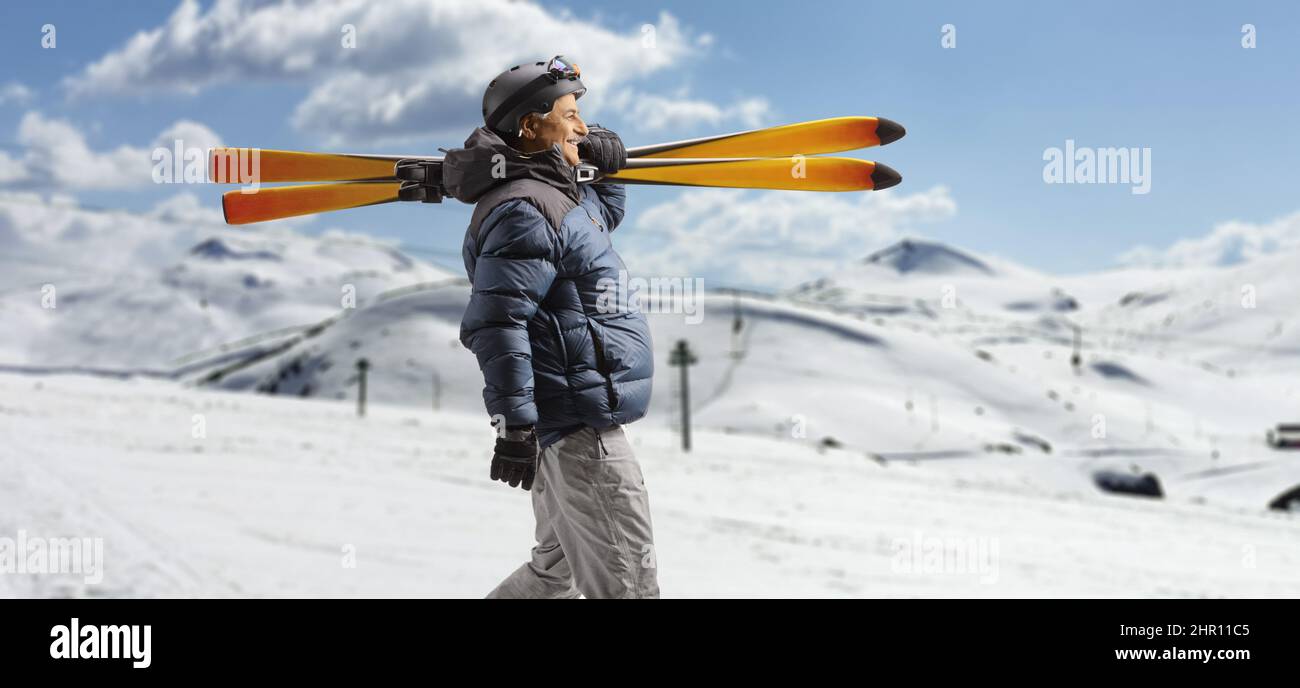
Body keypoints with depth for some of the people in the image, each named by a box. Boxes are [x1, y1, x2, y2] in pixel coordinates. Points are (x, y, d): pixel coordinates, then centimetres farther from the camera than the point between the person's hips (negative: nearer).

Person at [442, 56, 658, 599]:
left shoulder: (560, 199, 16)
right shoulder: (524, 211, -15)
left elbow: (606, 211, 38)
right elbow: (496, 322, -23)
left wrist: (606, 163, 16)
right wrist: (515, 426, -26)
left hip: (569, 426, 11)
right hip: (578, 431, -11)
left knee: (557, 572, 21)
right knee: (628, 585, -8)